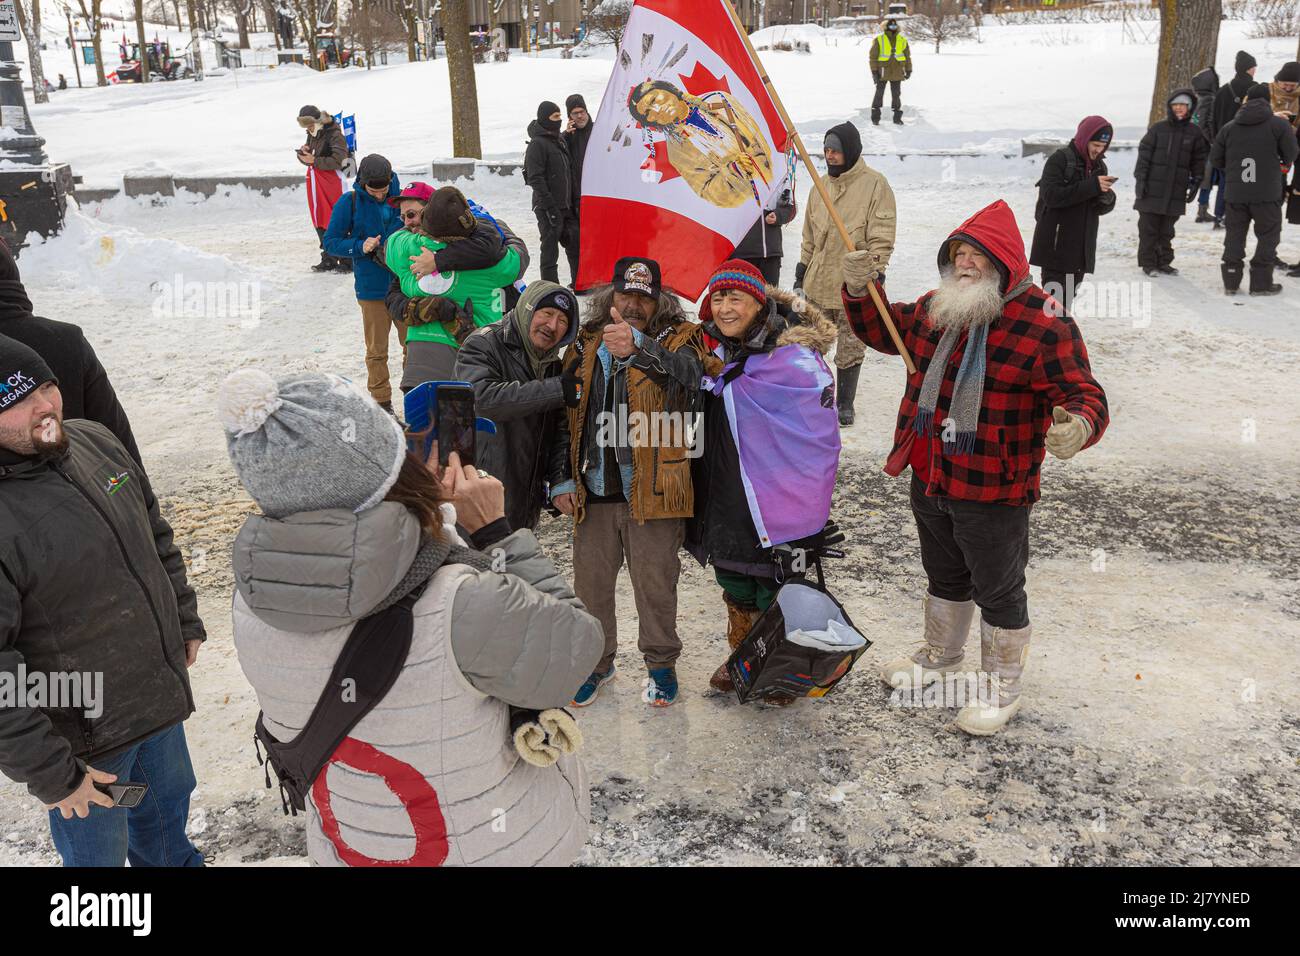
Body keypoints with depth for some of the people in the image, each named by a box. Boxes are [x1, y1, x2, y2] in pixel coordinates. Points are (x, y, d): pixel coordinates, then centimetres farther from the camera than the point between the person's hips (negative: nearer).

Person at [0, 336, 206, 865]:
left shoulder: (95, 443, -4)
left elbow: (156, 536, 12)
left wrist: (185, 621, 14)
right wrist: (48, 773, -18)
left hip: (159, 692, 7)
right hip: (83, 733, -7)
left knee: (169, 800, 29)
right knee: (99, 854, 16)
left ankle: (174, 863, 56)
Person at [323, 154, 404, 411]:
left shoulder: (402, 197, 0)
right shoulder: (349, 203, -4)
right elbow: (330, 242, -1)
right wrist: (361, 247, -17)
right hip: (372, 290, -1)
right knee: (377, 351, 5)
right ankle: (382, 402, 15)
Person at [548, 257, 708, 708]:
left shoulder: (676, 340, -3)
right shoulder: (585, 346, 8)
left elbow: (685, 372, -29)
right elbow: (565, 418, 13)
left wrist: (637, 347, -47)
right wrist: (561, 478, 5)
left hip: (652, 491, -3)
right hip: (593, 492, 4)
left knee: (655, 583, 9)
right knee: (590, 583, 14)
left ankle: (661, 663, 31)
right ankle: (597, 662, 35)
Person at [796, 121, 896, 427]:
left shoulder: (875, 184, -8)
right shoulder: (820, 186, 11)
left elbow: (882, 238, -10)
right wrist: (802, 270, 17)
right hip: (817, 281, 6)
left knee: (850, 349, 5)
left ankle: (845, 404, 20)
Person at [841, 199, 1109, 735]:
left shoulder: (1044, 325, -18)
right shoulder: (935, 310, 3)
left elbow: (1085, 397, -20)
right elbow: (882, 331, 19)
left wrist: (1077, 428, -43)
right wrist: (859, 292, 0)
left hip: (994, 493, -6)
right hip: (930, 482, 6)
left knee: (998, 593, 11)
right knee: (945, 577, 26)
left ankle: (1002, 689, 32)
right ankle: (940, 659, 49)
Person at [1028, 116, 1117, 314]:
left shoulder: (1099, 165, 13)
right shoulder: (1060, 159, -8)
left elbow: (1102, 208, 15)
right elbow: (1051, 195, -20)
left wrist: (1107, 197, -9)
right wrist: (1092, 186, -24)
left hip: (1081, 246, 7)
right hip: (1056, 244, -7)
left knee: (1068, 296, 13)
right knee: (1055, 296, -10)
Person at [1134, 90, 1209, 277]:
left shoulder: (1194, 133, 5)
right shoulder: (1158, 128, -1)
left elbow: (1199, 160, 11)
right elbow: (1144, 153, -2)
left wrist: (1195, 183, 7)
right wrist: (1140, 179, -8)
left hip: (1176, 191, 2)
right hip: (1152, 189, -2)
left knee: (1167, 230, 10)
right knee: (1149, 228, 1)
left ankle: (1164, 262, 18)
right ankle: (1148, 263, 9)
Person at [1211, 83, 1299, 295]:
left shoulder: (1229, 128, 4)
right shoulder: (1279, 125, -5)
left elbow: (1216, 159, 8)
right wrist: (1282, 165, 23)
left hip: (1235, 192, 3)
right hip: (1267, 193, -3)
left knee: (1235, 235, 11)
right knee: (1268, 235, 7)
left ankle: (1231, 281, 11)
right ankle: (1261, 283, 7)